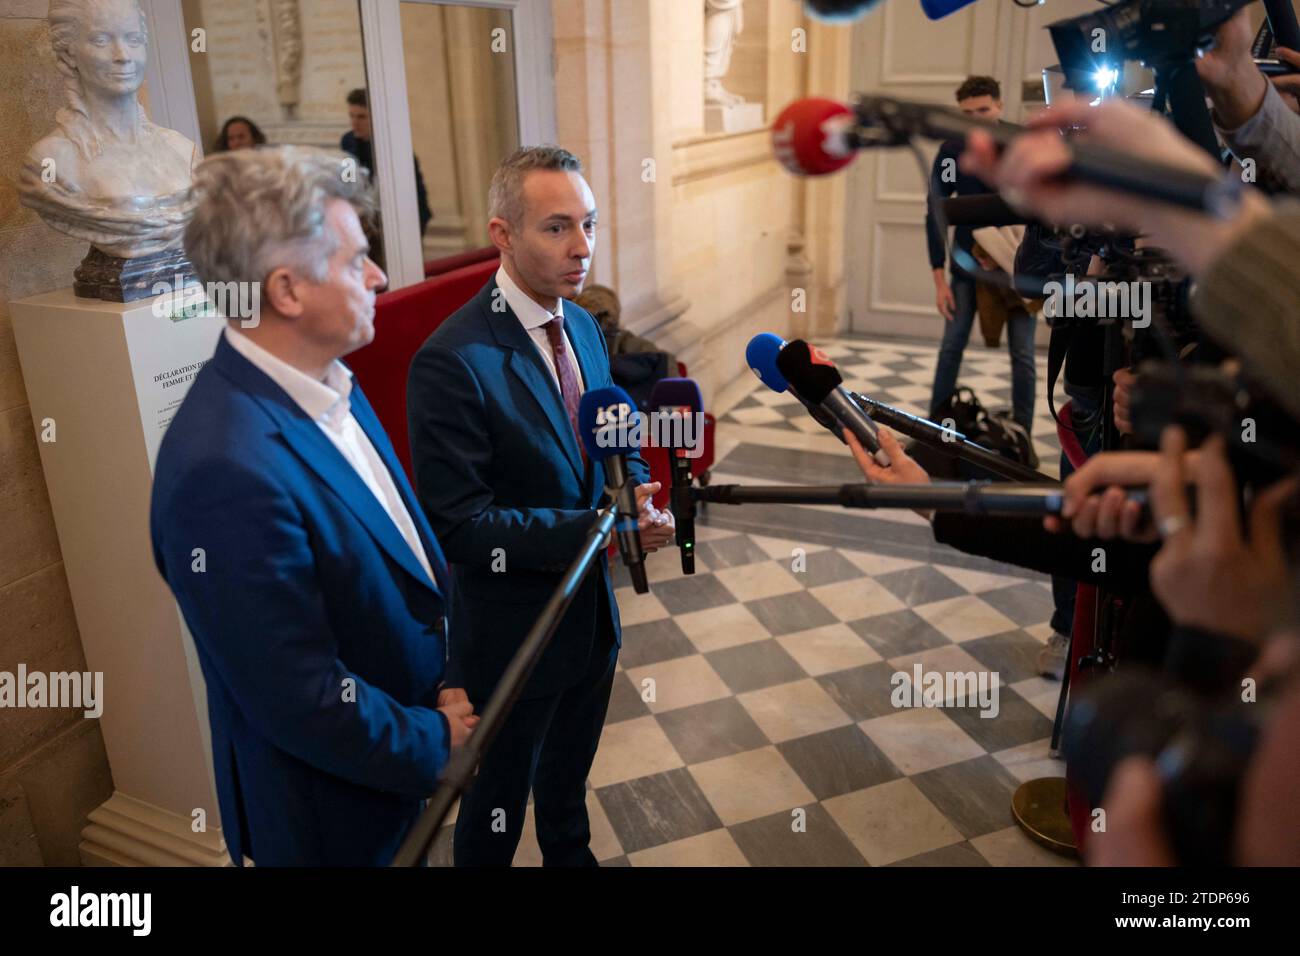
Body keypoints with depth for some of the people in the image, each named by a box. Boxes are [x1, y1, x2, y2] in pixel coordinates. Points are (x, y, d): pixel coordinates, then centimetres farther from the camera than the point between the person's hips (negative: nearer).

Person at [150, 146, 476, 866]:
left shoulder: (327, 385, -5)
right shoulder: (228, 469, -33)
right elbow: (300, 700, -27)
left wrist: (445, 677, -2)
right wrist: (431, 741, -12)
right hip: (332, 814, -7)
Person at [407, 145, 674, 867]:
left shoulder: (583, 326, 0)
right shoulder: (451, 362, -26)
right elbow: (459, 525, -26)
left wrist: (639, 491, -12)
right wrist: (592, 529, -31)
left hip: (592, 613, 7)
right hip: (511, 634, -7)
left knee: (570, 775, 30)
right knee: (499, 803, 17)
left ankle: (570, 856, 55)